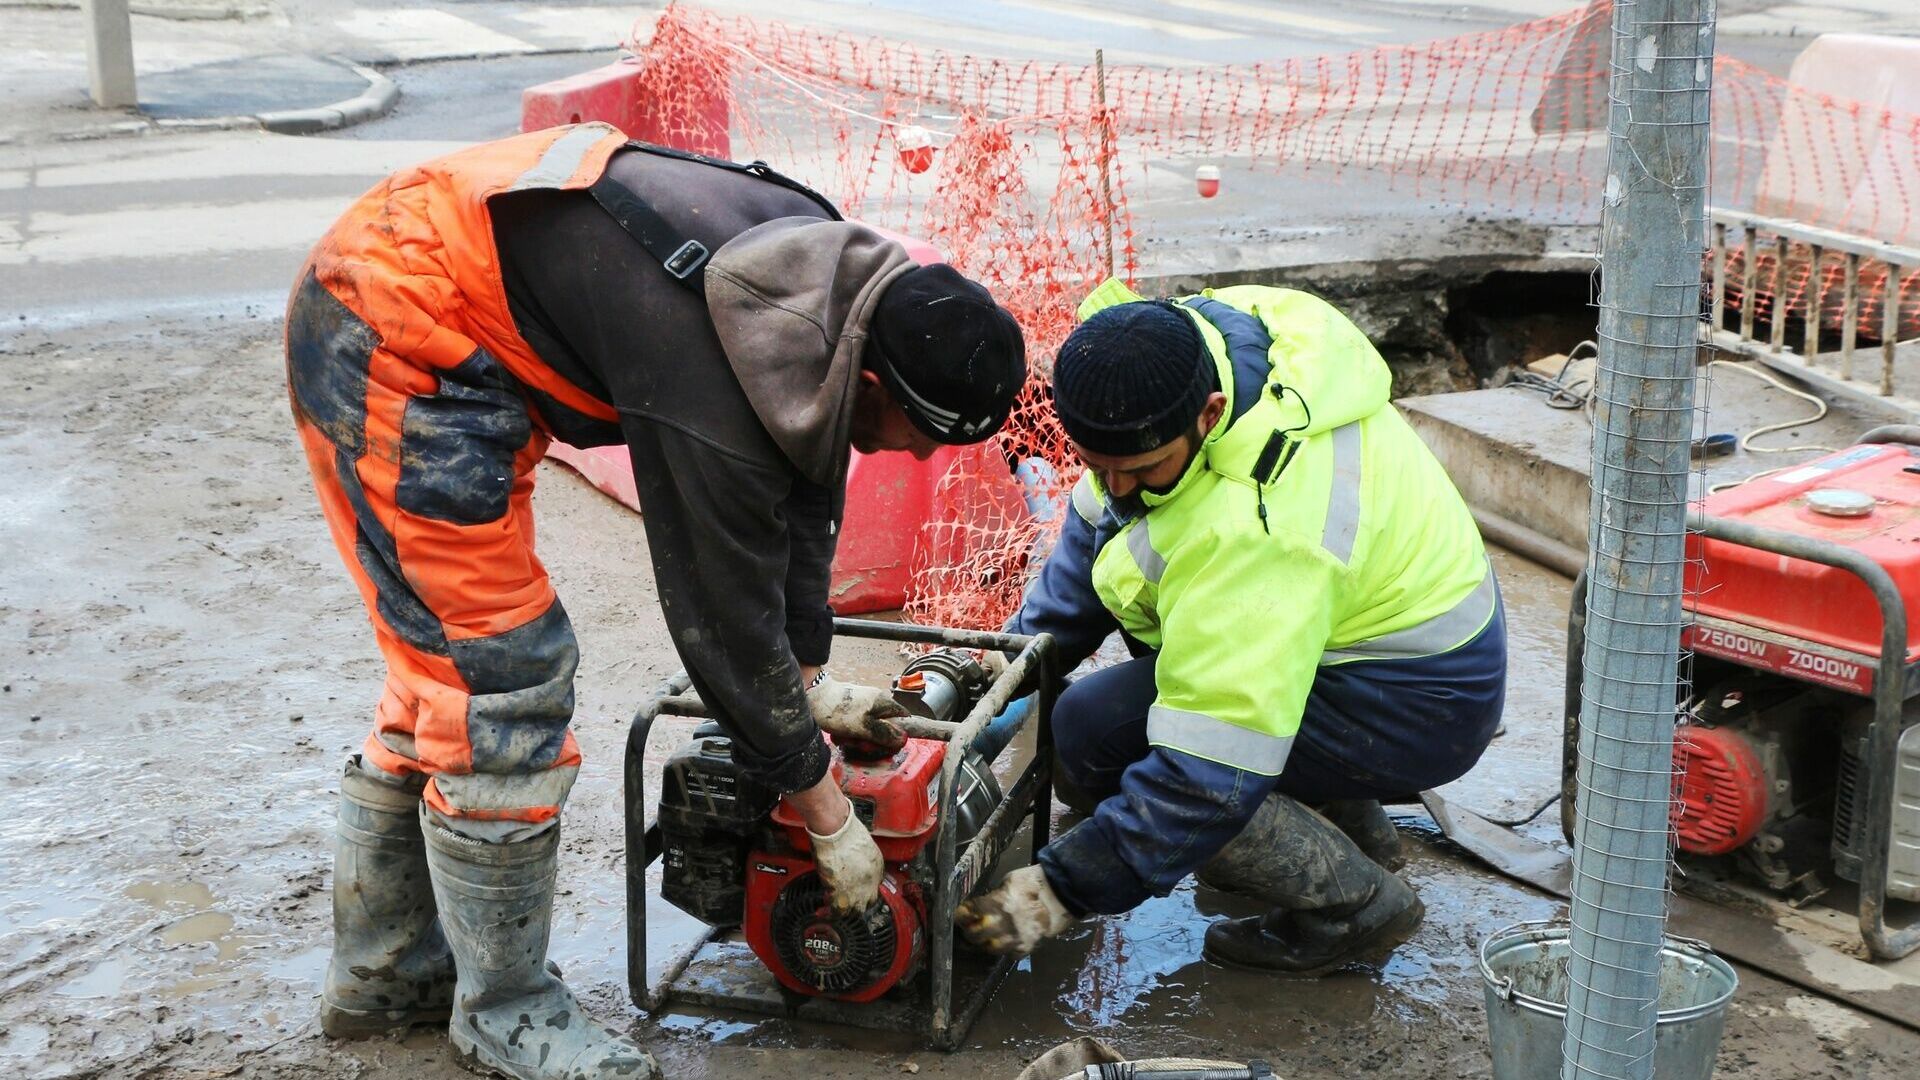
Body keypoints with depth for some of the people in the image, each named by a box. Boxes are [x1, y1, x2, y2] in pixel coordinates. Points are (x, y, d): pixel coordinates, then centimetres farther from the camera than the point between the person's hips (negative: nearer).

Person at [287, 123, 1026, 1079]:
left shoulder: (837, 280, -6)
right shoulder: (715, 402, -31)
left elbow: (806, 483, 9)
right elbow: (726, 630, -19)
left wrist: (809, 684, 13)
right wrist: (829, 816, -6)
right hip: (401, 333, -10)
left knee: (452, 653, 15)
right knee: (504, 673, -8)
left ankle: (383, 971, 30)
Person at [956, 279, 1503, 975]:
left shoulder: (1255, 527, -37)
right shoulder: (1181, 339, -10)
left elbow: (1210, 773, -33)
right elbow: (1100, 519, 8)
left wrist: (1062, 891, -25)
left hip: (1416, 703, -9)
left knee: (1092, 735, -19)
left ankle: (1350, 902, -4)